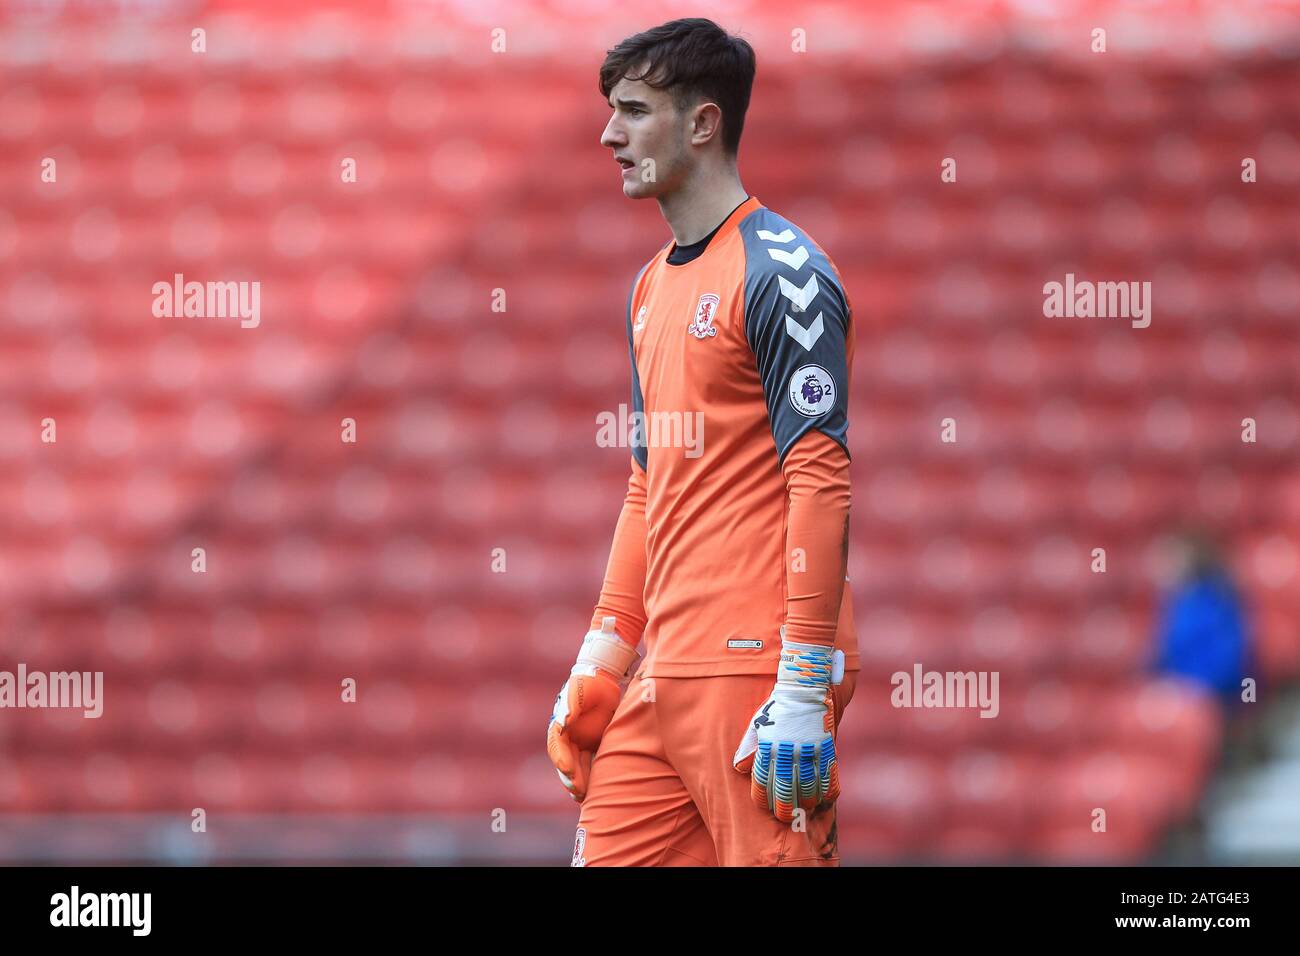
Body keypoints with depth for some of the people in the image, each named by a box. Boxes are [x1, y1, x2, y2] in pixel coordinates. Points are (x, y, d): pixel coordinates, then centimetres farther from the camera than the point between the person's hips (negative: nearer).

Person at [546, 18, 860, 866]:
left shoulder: (780, 272, -8)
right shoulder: (654, 286, 20)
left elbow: (822, 479, -14)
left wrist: (804, 690, -19)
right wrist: (600, 663, 19)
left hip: (756, 671, -8)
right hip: (664, 680, 8)